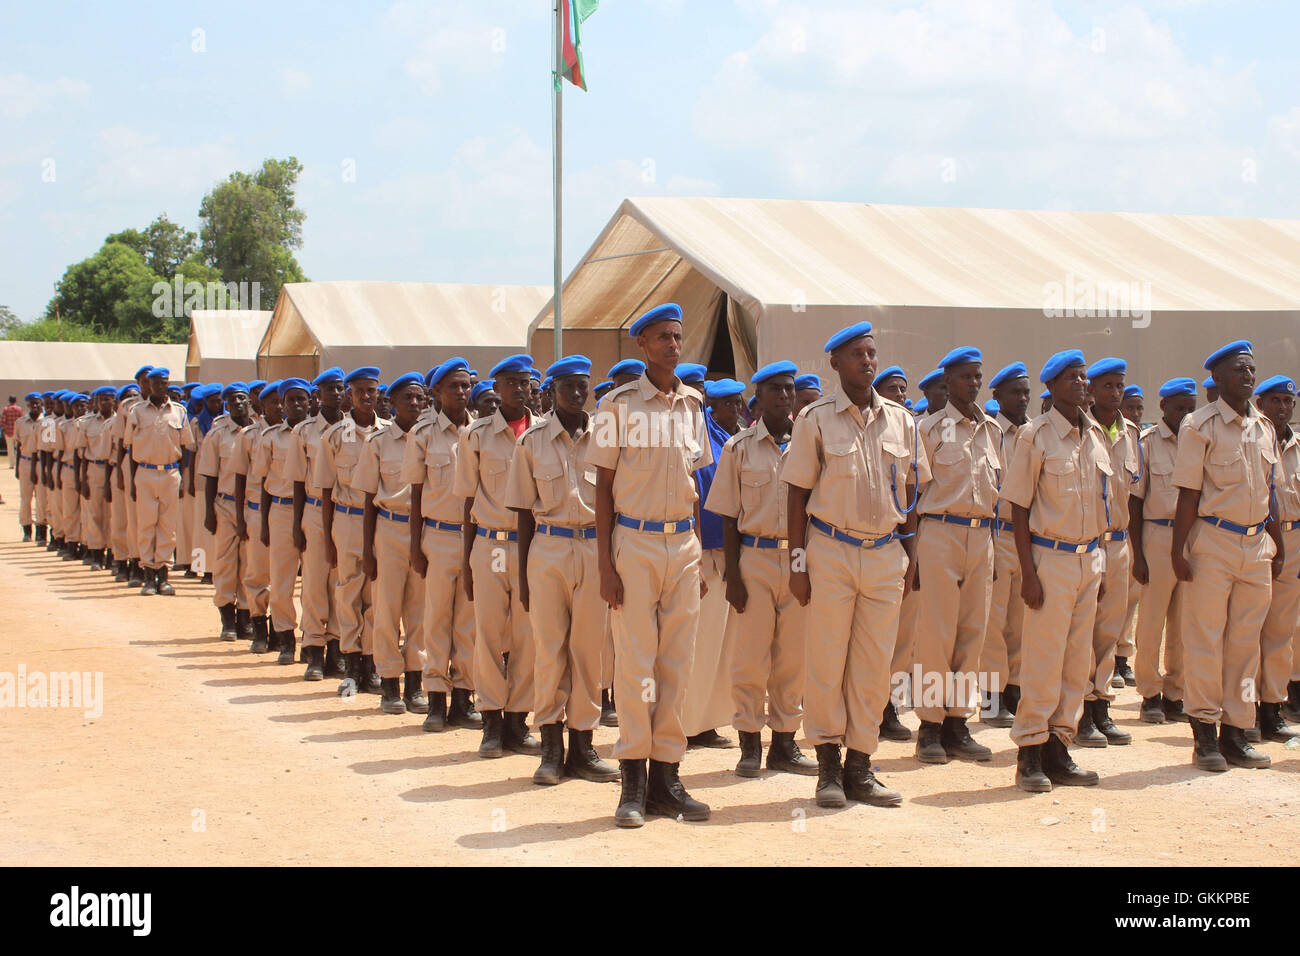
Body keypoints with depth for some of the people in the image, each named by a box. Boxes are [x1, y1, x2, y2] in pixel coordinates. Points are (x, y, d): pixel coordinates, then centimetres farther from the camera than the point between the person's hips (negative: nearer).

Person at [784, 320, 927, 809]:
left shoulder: (900, 420, 9)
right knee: (827, 662, 0)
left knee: (874, 665, 5)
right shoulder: (816, 419, -1)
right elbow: (798, 492, 0)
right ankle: (828, 768, 11)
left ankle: (860, 767, 14)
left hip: (886, 553, 3)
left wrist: (910, 554, 11)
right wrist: (798, 561, -5)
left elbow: (910, 490, 15)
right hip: (831, 551, -3)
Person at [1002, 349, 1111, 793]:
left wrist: (1099, 560, 14)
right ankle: (1030, 755, 3)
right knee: (1043, 660, -5)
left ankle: (1058, 748, 15)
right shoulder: (1036, 435, -8)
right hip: (1050, 557, -6)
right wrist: (1028, 572, -14)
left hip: (1089, 557, 6)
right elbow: (1019, 506, -8)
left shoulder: (1096, 435, 11)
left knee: (1077, 660, 8)